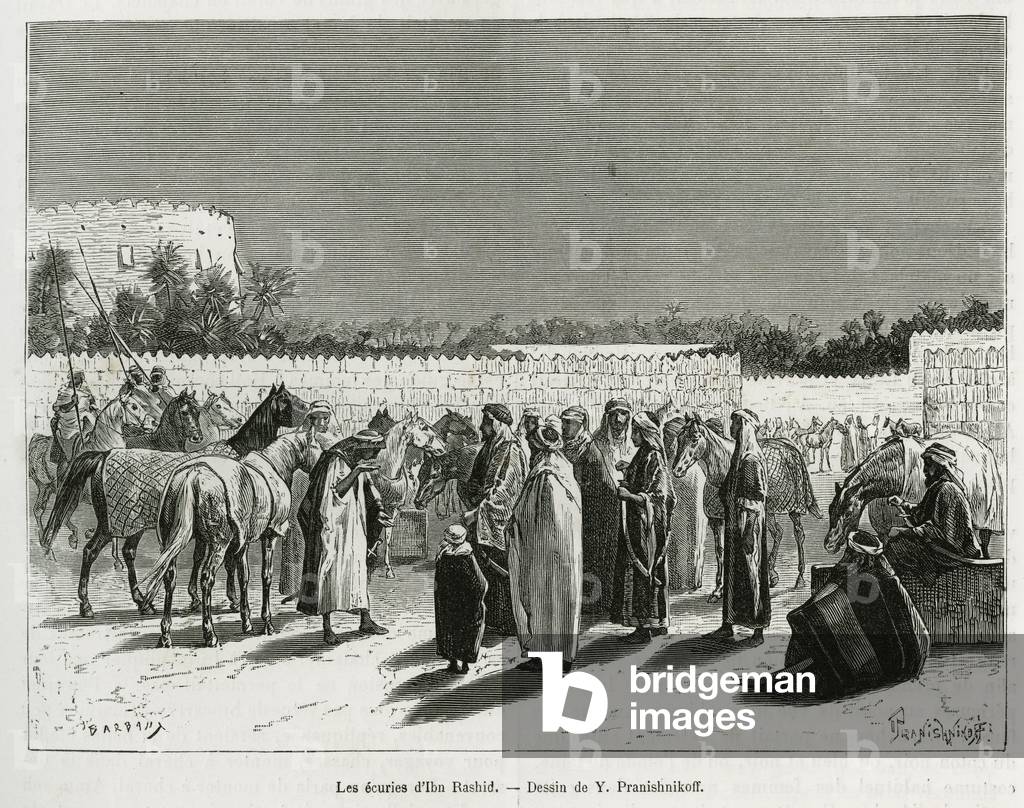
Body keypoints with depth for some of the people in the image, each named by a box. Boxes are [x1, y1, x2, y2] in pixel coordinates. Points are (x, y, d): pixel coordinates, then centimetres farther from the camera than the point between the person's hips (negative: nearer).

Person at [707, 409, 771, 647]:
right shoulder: (738, 455, 12)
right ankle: (727, 625, 21)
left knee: (751, 572, -3)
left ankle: (759, 631, 5)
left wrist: (749, 532, -20)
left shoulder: (752, 459, -16)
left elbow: (758, 498, -18)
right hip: (734, 522, 9)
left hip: (748, 521, -9)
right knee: (731, 572, 13)